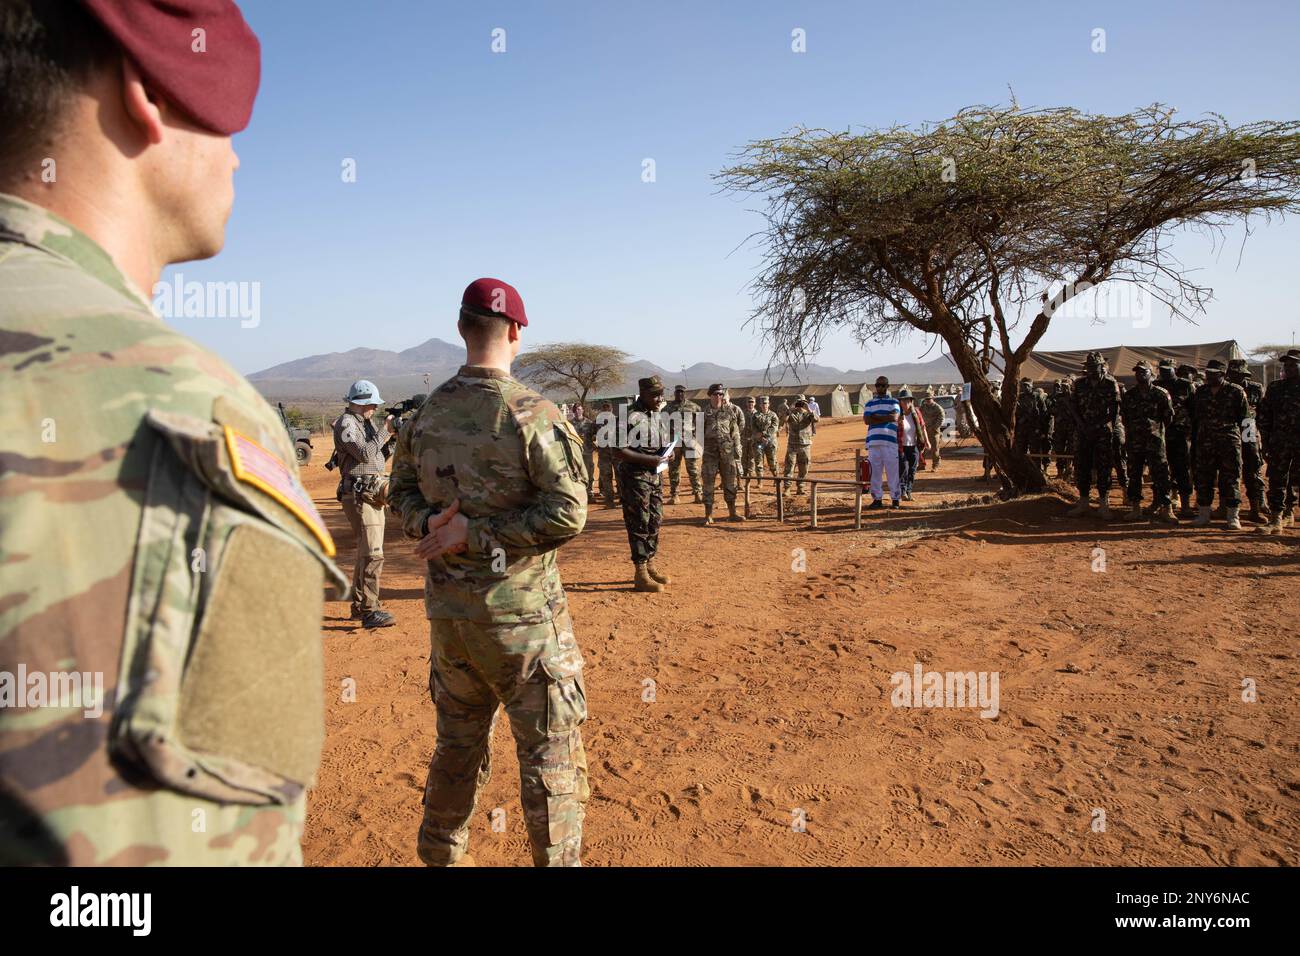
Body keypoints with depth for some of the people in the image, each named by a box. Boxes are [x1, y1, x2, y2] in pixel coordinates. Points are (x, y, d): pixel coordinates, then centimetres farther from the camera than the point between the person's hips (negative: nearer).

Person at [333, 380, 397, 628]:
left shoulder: (366, 422, 18)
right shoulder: (345, 424, -10)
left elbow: (380, 453, 19)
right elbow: (365, 453, -20)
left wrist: (392, 432, 5)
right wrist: (385, 431, -12)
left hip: (374, 494, 10)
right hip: (359, 496, -10)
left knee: (366, 552, 15)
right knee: (372, 555, -15)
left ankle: (359, 606, 25)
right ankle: (370, 612, -15)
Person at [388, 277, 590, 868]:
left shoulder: (426, 414, 3)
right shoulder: (532, 413, -15)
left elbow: (402, 493, 11)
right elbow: (567, 513, -20)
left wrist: (432, 524, -7)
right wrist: (477, 534, -16)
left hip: (447, 610, 6)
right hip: (521, 613, -6)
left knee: (458, 743, 22)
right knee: (551, 751, 8)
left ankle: (440, 856, 36)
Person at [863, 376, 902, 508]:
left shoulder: (894, 402, 11)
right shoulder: (870, 403, 18)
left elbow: (895, 417, -7)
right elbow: (866, 420, 1)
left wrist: (876, 417, -1)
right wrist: (886, 418, -3)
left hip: (890, 441, -3)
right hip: (873, 441, 3)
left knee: (893, 471, -4)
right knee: (874, 472, 2)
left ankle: (896, 499, 2)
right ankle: (877, 499, 10)